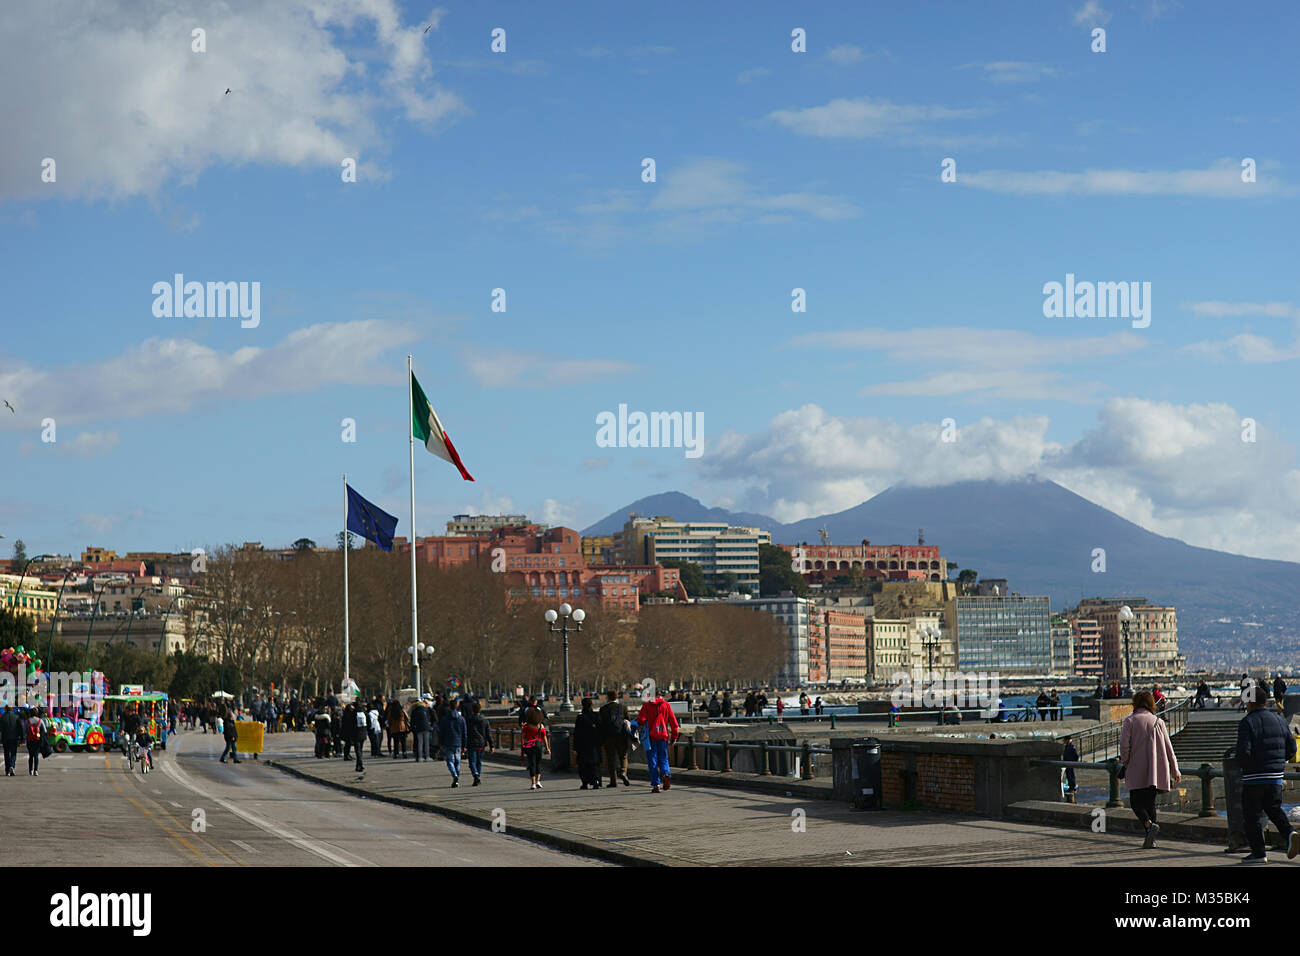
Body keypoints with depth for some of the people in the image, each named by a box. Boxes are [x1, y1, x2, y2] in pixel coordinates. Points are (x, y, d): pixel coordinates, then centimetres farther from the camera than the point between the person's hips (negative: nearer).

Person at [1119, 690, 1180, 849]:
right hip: (1156, 772, 4)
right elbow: (1168, 748, 10)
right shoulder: (1158, 722, 9)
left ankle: (1149, 824, -25)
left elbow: (1124, 745, -12)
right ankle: (1150, 839, 6)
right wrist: (1175, 771, 15)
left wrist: (1125, 763, 4)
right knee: (1150, 802, 12)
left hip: (1137, 771, -4)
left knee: (1136, 802, 2)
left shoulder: (1130, 721, -2)